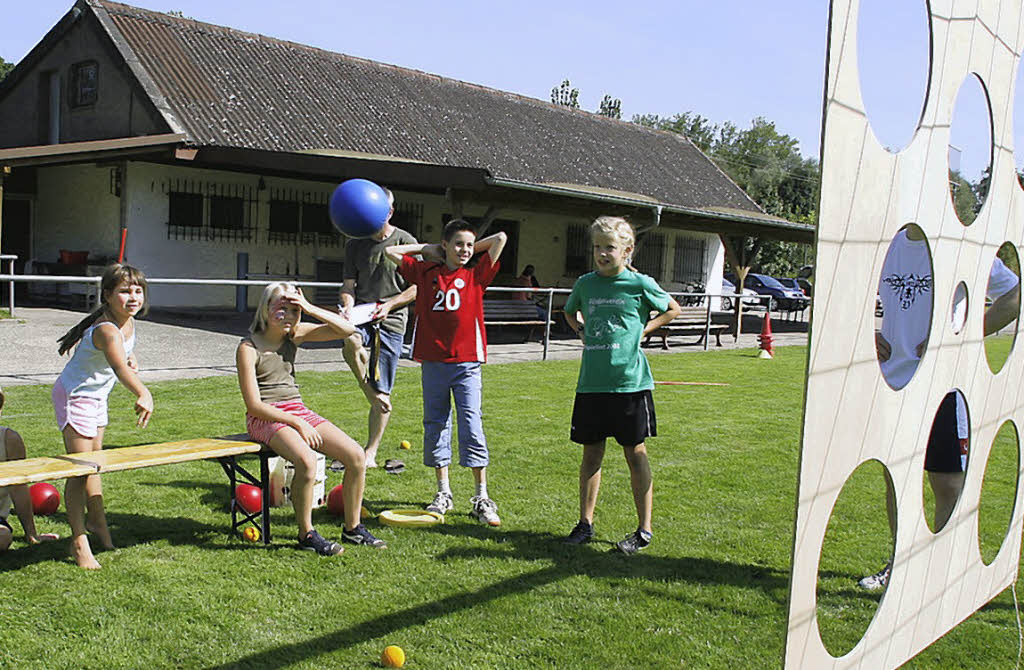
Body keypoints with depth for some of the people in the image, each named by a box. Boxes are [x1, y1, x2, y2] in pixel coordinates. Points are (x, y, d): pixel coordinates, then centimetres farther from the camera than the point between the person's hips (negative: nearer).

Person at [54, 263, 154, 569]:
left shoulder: (128, 323, -4)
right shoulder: (107, 330, -32)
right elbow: (120, 368, -52)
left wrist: (130, 356, 2)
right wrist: (143, 394, -68)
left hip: (97, 396, 9)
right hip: (75, 396, -8)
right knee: (80, 469, -9)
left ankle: (96, 520, 38)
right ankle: (78, 541, -3)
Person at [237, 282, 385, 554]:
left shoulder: (296, 334, 5)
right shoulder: (248, 347, -10)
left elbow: (346, 330, -1)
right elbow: (254, 405, -13)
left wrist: (310, 309, -13)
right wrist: (297, 423, -19)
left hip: (297, 411, 6)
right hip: (265, 418, -6)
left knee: (356, 456, -10)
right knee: (307, 461, -33)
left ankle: (352, 528, 6)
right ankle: (306, 535, -13)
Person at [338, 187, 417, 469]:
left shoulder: (406, 242, 2)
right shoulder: (355, 244, 11)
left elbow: (418, 287, 3)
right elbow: (349, 283, 10)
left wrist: (389, 304, -11)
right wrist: (348, 306, -11)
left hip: (391, 321, -2)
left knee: (383, 393, 1)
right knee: (352, 343, -37)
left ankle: (370, 454, 14)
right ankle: (371, 394, -15)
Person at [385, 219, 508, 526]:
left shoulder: (476, 276, 5)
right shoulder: (426, 273, 8)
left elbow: (500, 238, 2)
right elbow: (391, 251, 11)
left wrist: (473, 248, 12)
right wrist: (425, 248, 12)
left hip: (466, 363, -2)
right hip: (433, 362, 2)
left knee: (472, 426, -6)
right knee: (435, 425, 8)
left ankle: (482, 498, -1)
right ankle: (443, 493, 20)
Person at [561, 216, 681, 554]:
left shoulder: (640, 284, -3)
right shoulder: (585, 283, 7)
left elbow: (673, 309, 12)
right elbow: (570, 312, 28)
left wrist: (642, 329, 1)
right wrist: (581, 330, 10)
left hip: (630, 381, -3)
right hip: (591, 383, 4)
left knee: (635, 453, 3)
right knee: (591, 453, 9)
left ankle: (644, 529, 12)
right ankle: (585, 523, 20)